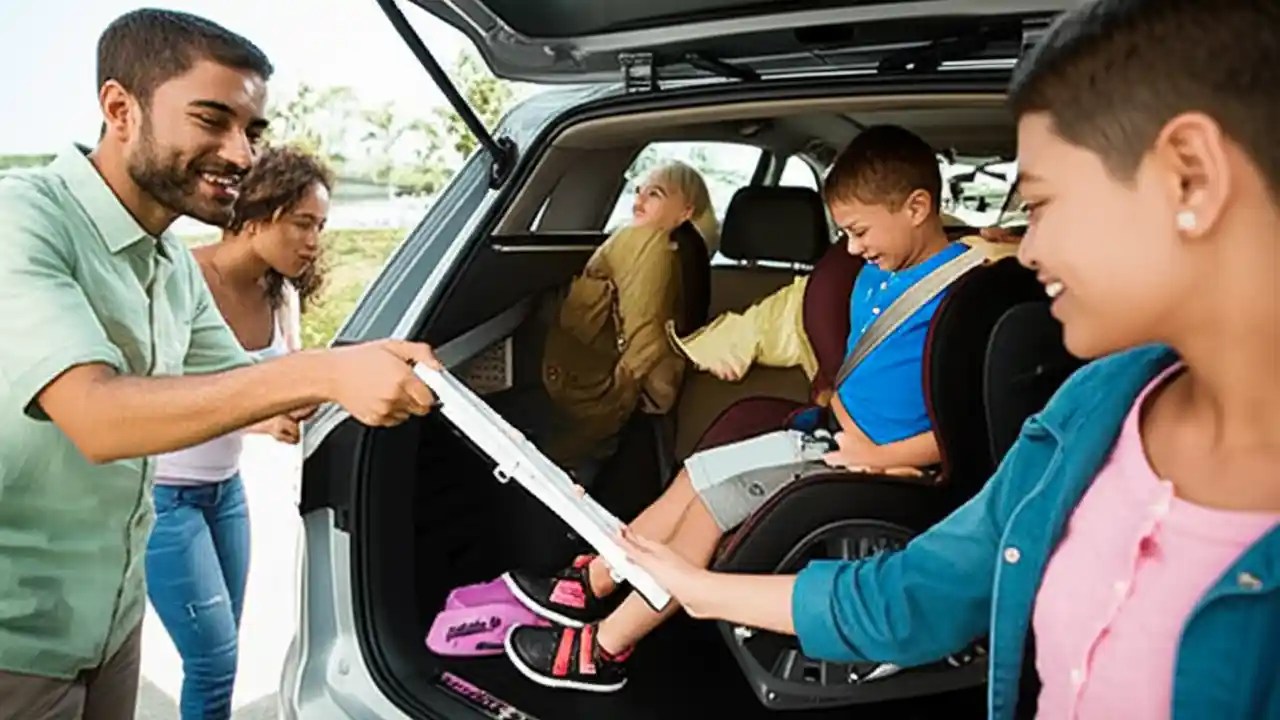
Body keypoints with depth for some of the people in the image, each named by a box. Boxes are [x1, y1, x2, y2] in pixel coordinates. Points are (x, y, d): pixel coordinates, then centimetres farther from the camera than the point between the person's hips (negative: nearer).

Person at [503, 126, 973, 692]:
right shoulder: (876, 275, 8)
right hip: (839, 444, 9)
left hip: (885, 468, -9)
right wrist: (848, 427, -4)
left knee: (712, 497, -13)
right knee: (697, 478, 2)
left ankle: (604, 649, -2)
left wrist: (879, 456, -22)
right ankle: (590, 584, 14)